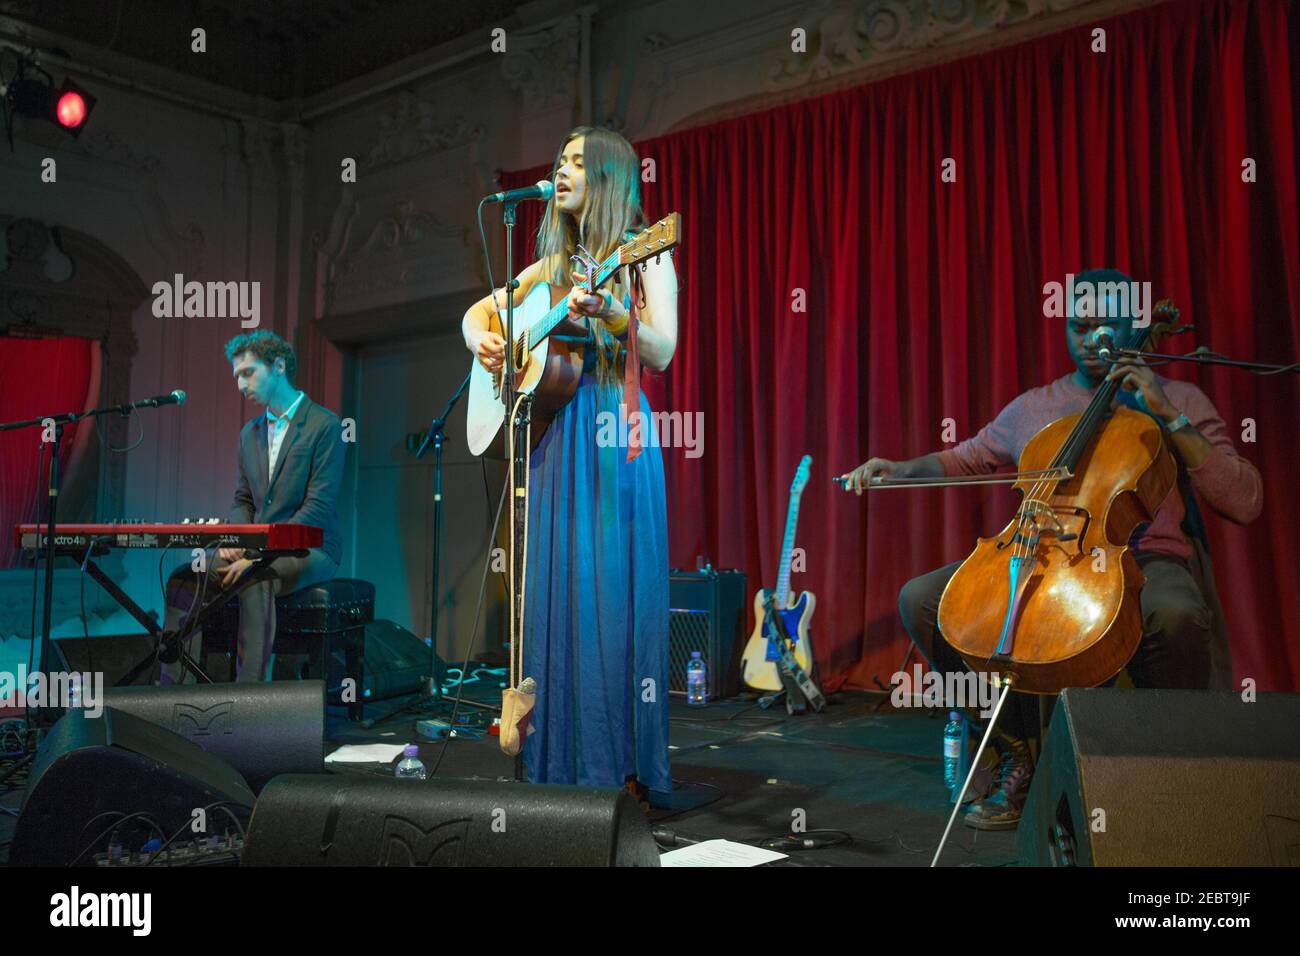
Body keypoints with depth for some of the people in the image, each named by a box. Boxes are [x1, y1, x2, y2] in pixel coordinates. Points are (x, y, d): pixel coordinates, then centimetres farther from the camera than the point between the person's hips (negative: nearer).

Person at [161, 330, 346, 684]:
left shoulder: (325, 425, -9)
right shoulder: (250, 433, 16)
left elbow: (319, 506, -17)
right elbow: (243, 501, 21)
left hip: (309, 550, -7)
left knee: (254, 582, -35)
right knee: (185, 578, -11)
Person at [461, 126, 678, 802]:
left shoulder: (644, 255, 2)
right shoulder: (555, 263, 17)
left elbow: (661, 353, -10)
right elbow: (479, 310, 25)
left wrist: (611, 312, -26)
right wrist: (481, 340, 3)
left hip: (616, 436, -5)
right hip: (553, 433, 5)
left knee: (613, 593, -4)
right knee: (556, 593, 5)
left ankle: (622, 767, 5)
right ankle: (564, 761, 15)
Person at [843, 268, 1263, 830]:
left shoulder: (1178, 400, 9)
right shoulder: (1032, 408, 17)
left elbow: (1245, 503, -2)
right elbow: (963, 458, 29)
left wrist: (1170, 419, -10)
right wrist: (901, 469, 9)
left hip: (1144, 558, -3)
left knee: (1175, 614, -40)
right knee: (920, 600, -16)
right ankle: (1019, 758, -3)